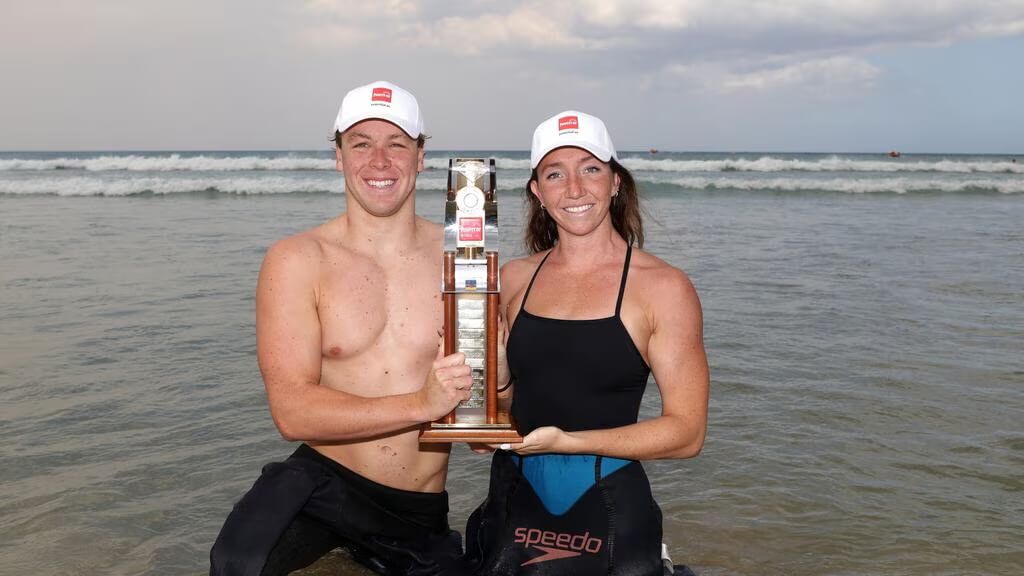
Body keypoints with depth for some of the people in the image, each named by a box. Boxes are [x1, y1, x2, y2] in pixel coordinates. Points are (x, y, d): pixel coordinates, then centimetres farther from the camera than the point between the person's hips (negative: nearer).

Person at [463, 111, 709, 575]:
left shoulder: (663, 288, -10)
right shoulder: (513, 279, 3)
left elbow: (686, 432, -12)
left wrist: (567, 441, -21)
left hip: (609, 511, -3)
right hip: (514, 502, 4)